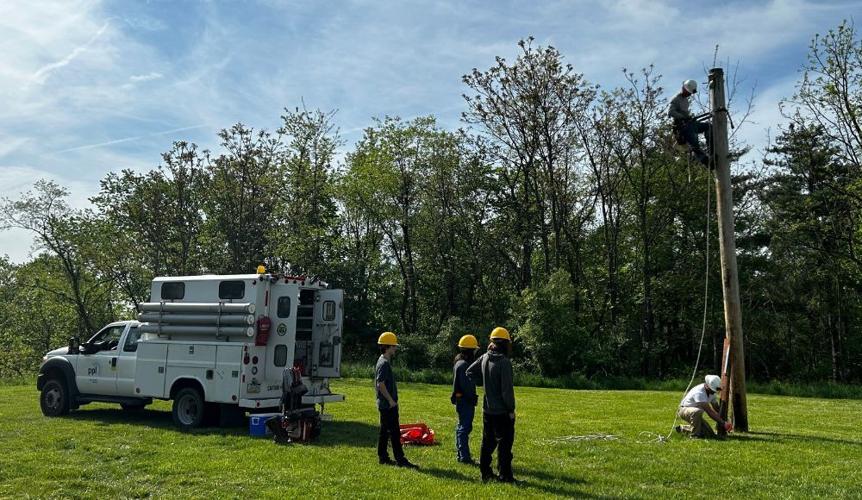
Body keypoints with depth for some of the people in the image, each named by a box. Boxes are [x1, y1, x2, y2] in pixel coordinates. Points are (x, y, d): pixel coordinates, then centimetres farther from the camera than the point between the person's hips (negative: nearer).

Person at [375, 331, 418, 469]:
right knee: (395, 431, -7)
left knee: (385, 431, 13)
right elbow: (380, 384, -24)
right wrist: (391, 400, -19)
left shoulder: (383, 361, 15)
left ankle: (383, 458, 19)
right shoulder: (384, 363, -17)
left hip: (384, 404, 10)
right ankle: (400, 459, -3)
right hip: (388, 405, -10)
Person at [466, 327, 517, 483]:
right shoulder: (504, 362, -20)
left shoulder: (484, 358, 2)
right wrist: (511, 408, -10)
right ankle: (505, 475, 6)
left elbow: (470, 372, 14)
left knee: (488, 441, 16)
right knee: (504, 443, 2)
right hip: (502, 411, -7)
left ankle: (485, 473, 23)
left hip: (487, 410, 7)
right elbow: (507, 388, -19)